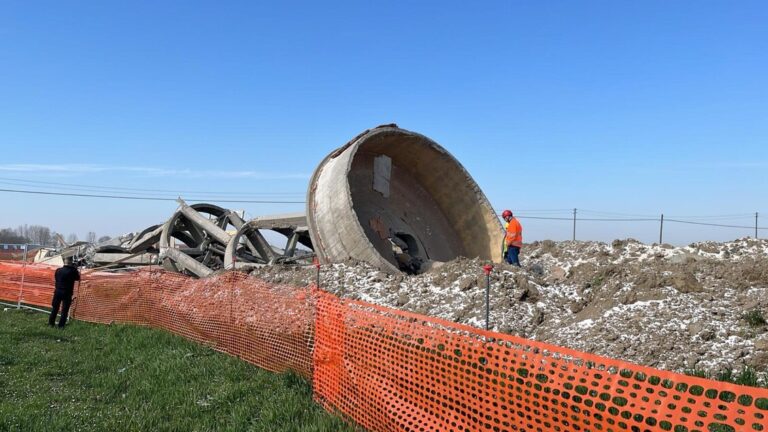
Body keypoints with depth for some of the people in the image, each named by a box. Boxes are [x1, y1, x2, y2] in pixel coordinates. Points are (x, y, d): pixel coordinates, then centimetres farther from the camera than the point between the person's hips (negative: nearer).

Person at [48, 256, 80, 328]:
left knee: (55, 308, 16)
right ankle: (61, 325, 7)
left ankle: (51, 323, 23)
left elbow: (56, 277, 14)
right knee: (65, 309, 5)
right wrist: (75, 269, 4)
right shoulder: (72, 271, -15)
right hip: (67, 293, -4)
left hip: (58, 292, 4)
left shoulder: (58, 270, -2)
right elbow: (77, 278, -1)